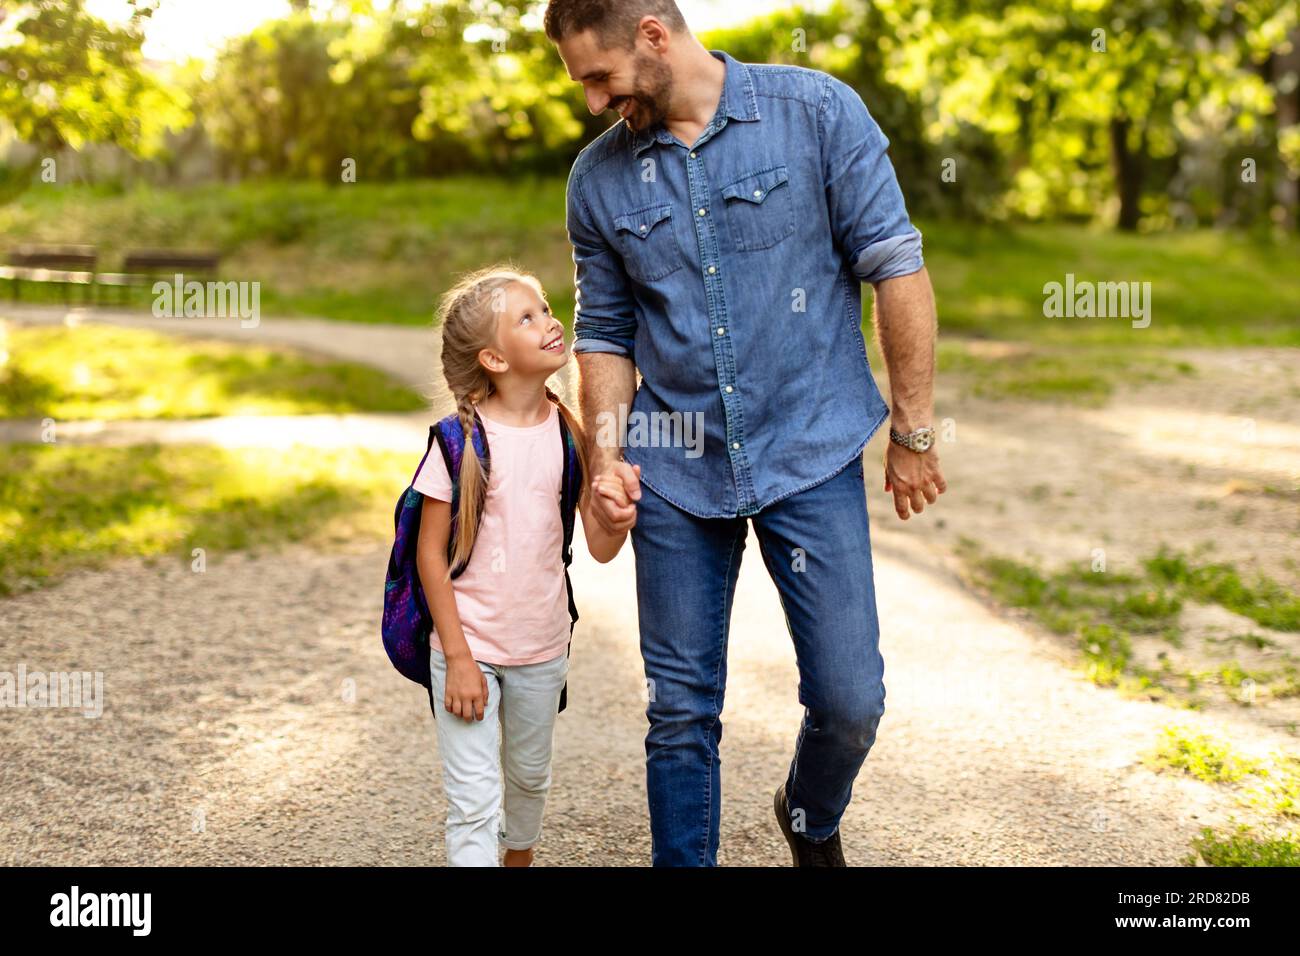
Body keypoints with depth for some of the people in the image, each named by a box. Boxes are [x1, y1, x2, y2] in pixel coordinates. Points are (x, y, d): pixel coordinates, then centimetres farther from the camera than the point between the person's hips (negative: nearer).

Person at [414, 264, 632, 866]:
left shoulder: (570, 432, -4)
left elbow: (601, 548, -2)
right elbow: (430, 554, -12)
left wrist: (618, 508, -25)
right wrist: (457, 658, -14)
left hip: (542, 649, 5)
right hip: (469, 647, -4)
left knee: (530, 779, 23)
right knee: (474, 804, -4)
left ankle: (520, 860, 48)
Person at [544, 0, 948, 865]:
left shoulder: (818, 113, -6)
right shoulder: (600, 177, 4)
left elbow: (895, 265, -5)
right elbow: (605, 331, 11)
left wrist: (916, 429, -5)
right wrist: (607, 453, -3)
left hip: (812, 458, -2)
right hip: (676, 474, 2)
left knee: (849, 699, 2)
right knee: (682, 709, 7)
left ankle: (812, 821, 34)